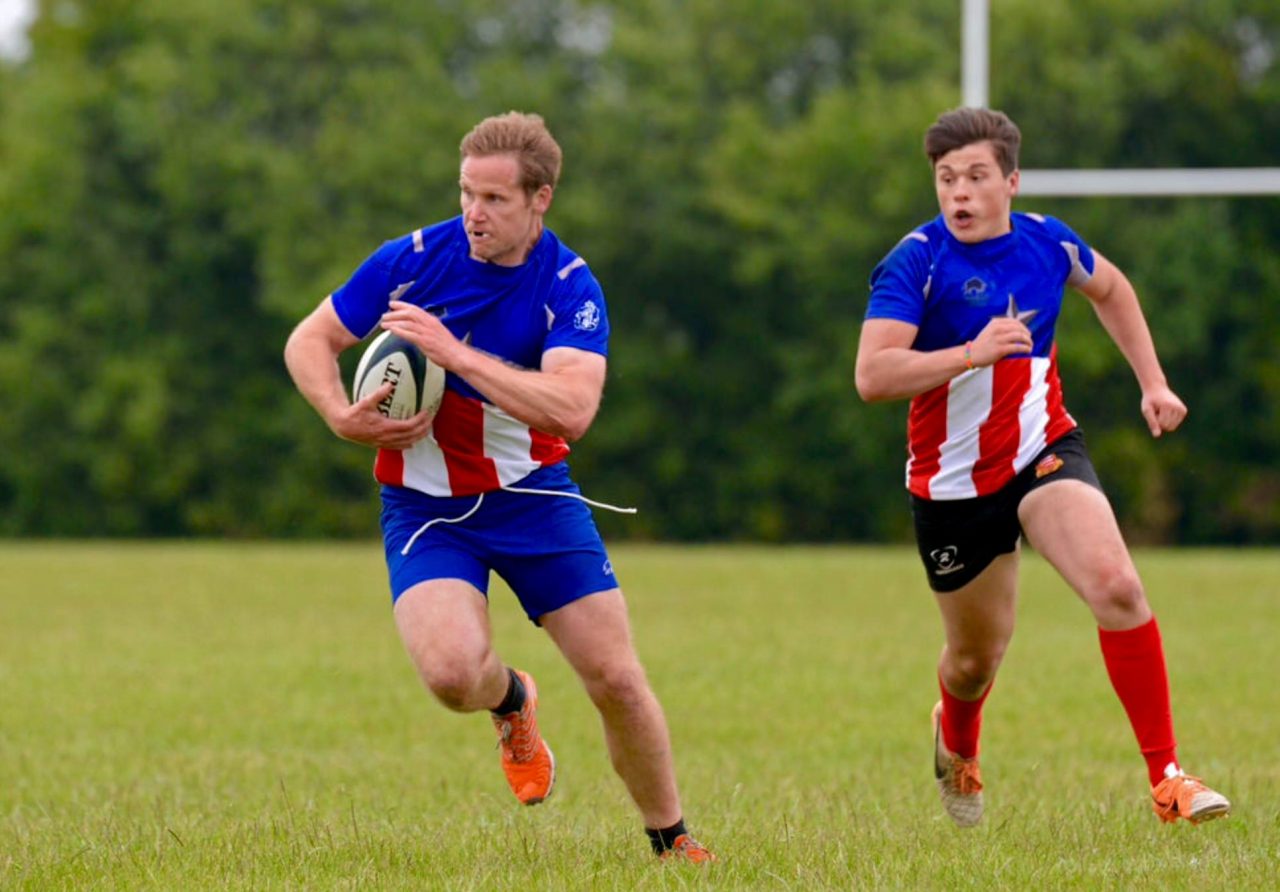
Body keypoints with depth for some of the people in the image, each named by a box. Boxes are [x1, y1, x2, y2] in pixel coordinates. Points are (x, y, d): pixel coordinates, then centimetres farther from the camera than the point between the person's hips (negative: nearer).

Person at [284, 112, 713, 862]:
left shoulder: (571, 287, -15)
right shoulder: (415, 259, -12)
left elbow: (572, 409, -31)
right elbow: (310, 340, -1)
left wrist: (453, 352, -35)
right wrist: (342, 416, -21)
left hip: (532, 494, 0)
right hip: (425, 506, 0)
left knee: (617, 680, -3)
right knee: (451, 671, -24)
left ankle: (671, 840, 21)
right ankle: (511, 699, 15)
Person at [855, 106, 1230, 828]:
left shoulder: (1047, 242, -3)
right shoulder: (917, 262, -17)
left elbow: (1111, 289, 21)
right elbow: (873, 376, -29)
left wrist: (1153, 382, 16)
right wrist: (973, 353, -39)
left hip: (1045, 450, 2)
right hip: (955, 483, -2)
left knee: (1117, 585, -24)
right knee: (977, 658, 12)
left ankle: (1167, 776, -18)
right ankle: (957, 747, 50)